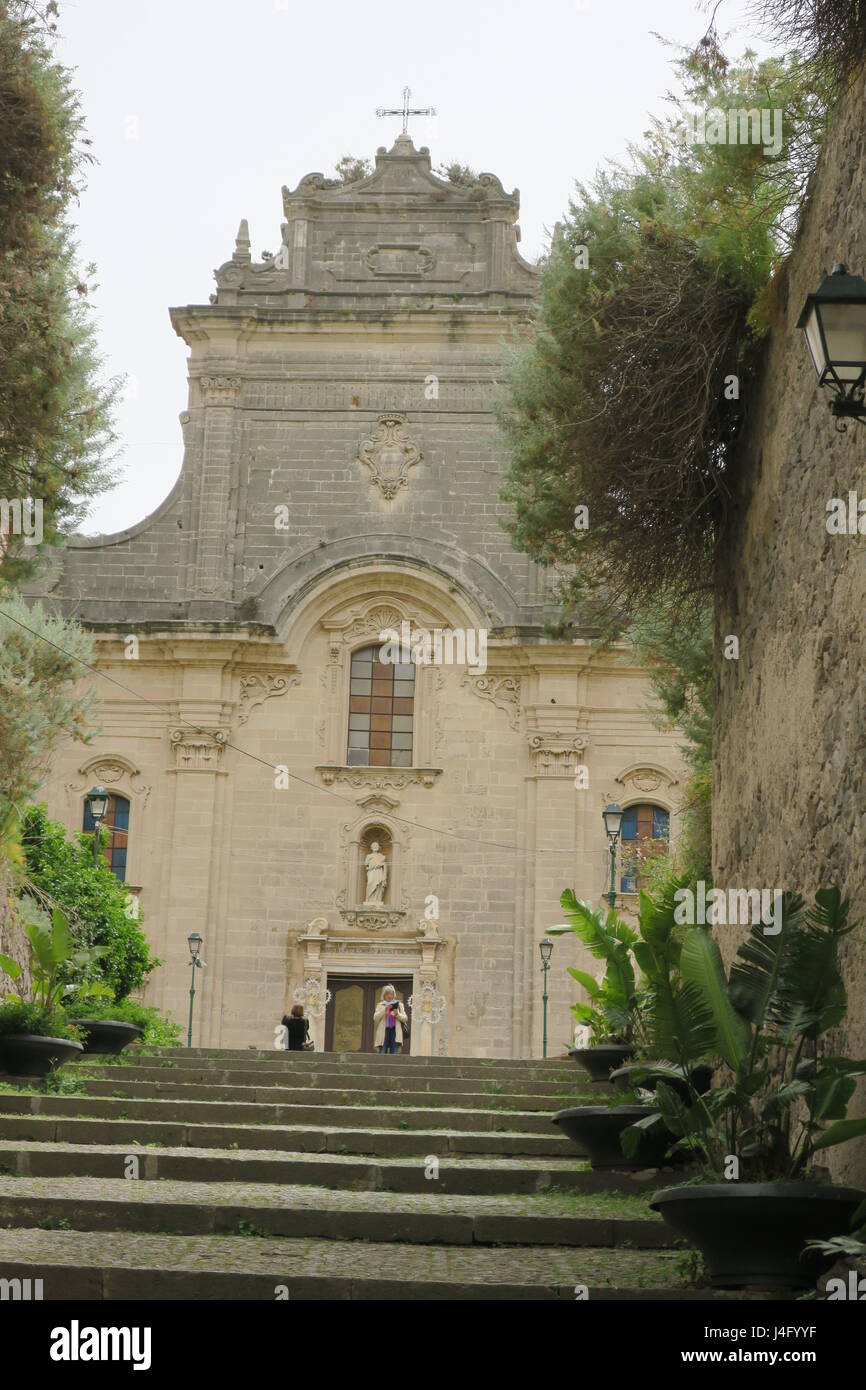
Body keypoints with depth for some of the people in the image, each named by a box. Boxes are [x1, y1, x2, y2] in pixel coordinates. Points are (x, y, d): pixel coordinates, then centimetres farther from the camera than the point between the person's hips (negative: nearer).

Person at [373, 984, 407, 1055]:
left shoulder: (399, 1005, 15)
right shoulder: (380, 1005, 14)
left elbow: (405, 1018, 10)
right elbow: (375, 1018, 0)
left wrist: (397, 1014, -10)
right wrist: (385, 1009, -11)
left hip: (395, 1032, 0)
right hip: (384, 1032, 0)